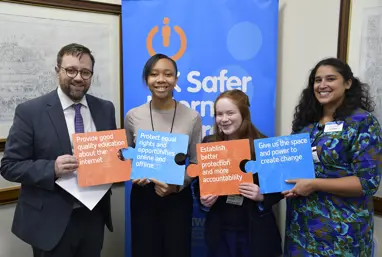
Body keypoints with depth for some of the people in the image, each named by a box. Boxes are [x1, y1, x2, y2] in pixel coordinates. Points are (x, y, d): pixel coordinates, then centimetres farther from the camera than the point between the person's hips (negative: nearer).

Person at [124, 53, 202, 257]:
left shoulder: (192, 117, -6)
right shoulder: (133, 116, -4)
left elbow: (196, 162, 0)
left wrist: (178, 185, -15)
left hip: (178, 197, 0)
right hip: (143, 196, 1)